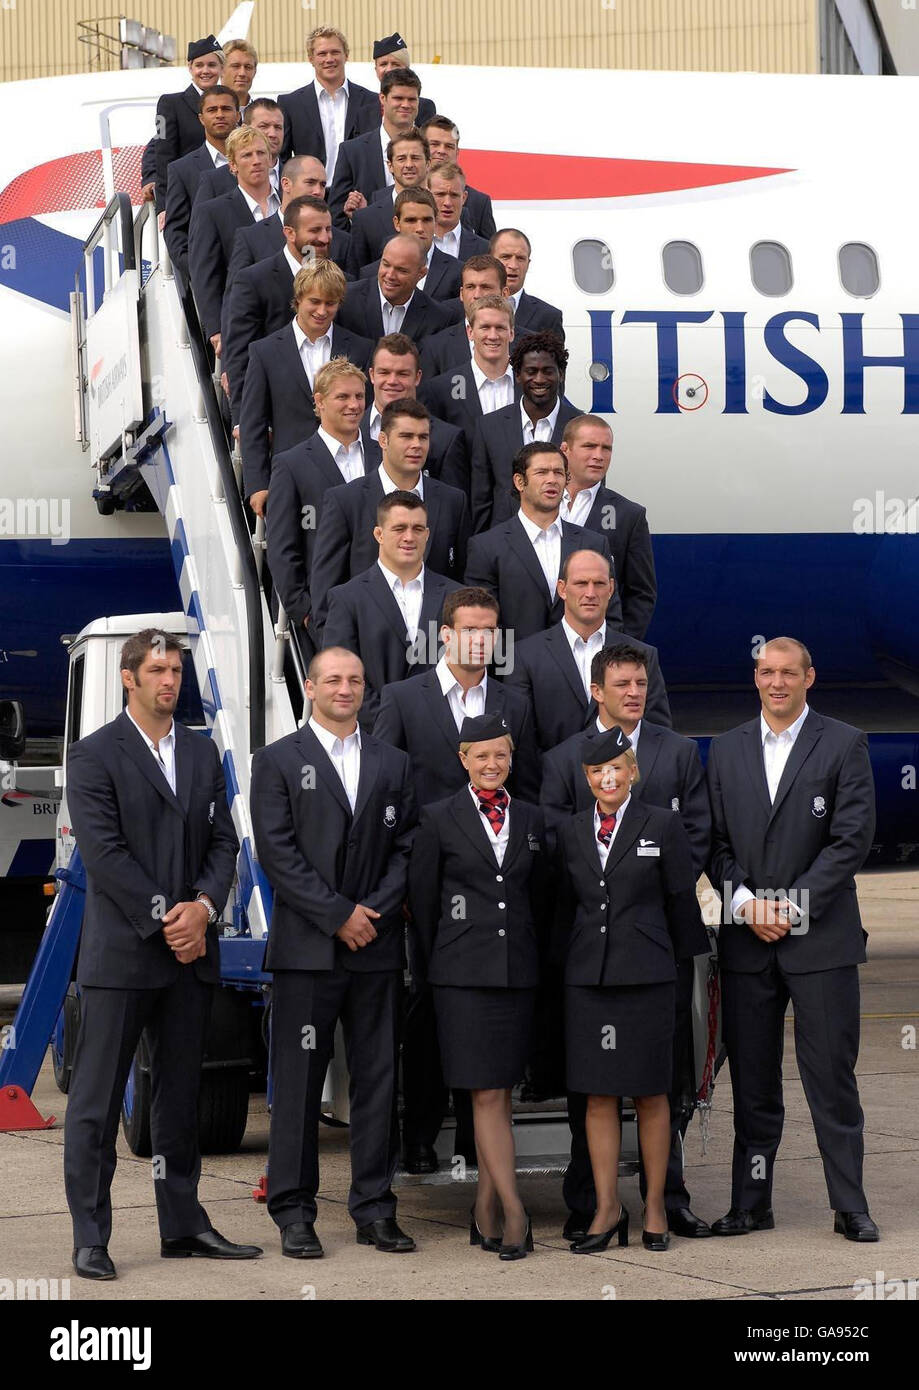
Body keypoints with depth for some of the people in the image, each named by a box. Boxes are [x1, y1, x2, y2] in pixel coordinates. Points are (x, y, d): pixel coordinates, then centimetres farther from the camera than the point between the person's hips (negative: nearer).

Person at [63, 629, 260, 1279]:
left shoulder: (203, 753, 14)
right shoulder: (94, 756, -4)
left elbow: (224, 840, 9)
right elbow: (104, 852, -11)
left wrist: (203, 907, -8)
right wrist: (164, 918, -14)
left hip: (190, 953, 6)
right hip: (121, 954, -5)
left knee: (180, 1097, 12)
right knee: (97, 1101, -2)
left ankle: (183, 1225, 19)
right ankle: (90, 1238, 1)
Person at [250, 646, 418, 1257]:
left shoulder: (394, 764, 14)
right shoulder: (278, 761, 4)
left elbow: (406, 847, 9)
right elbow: (278, 852, -4)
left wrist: (375, 912, -6)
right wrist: (338, 915, -10)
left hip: (377, 947, 3)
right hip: (307, 948, -3)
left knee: (379, 1079, 4)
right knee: (299, 1081, -2)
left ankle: (376, 1209, 11)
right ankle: (294, 1214, 4)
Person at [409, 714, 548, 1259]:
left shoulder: (531, 819, 11)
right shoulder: (439, 819, 0)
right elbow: (422, 900, 4)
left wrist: (532, 958, 14)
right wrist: (434, 967, 5)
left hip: (517, 969, 4)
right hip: (464, 972, -4)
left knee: (500, 1093, 6)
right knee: (487, 1094, -7)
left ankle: (486, 1211, 12)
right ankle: (514, 1211, -9)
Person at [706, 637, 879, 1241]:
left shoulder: (845, 744, 0)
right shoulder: (727, 749, 12)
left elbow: (853, 838, -7)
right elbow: (716, 840, 10)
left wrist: (791, 905, -12)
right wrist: (745, 902, -7)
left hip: (821, 938, -3)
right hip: (747, 940, 3)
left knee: (832, 1078, -2)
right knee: (752, 1081, 7)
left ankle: (850, 1207, 5)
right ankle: (751, 1204, 15)